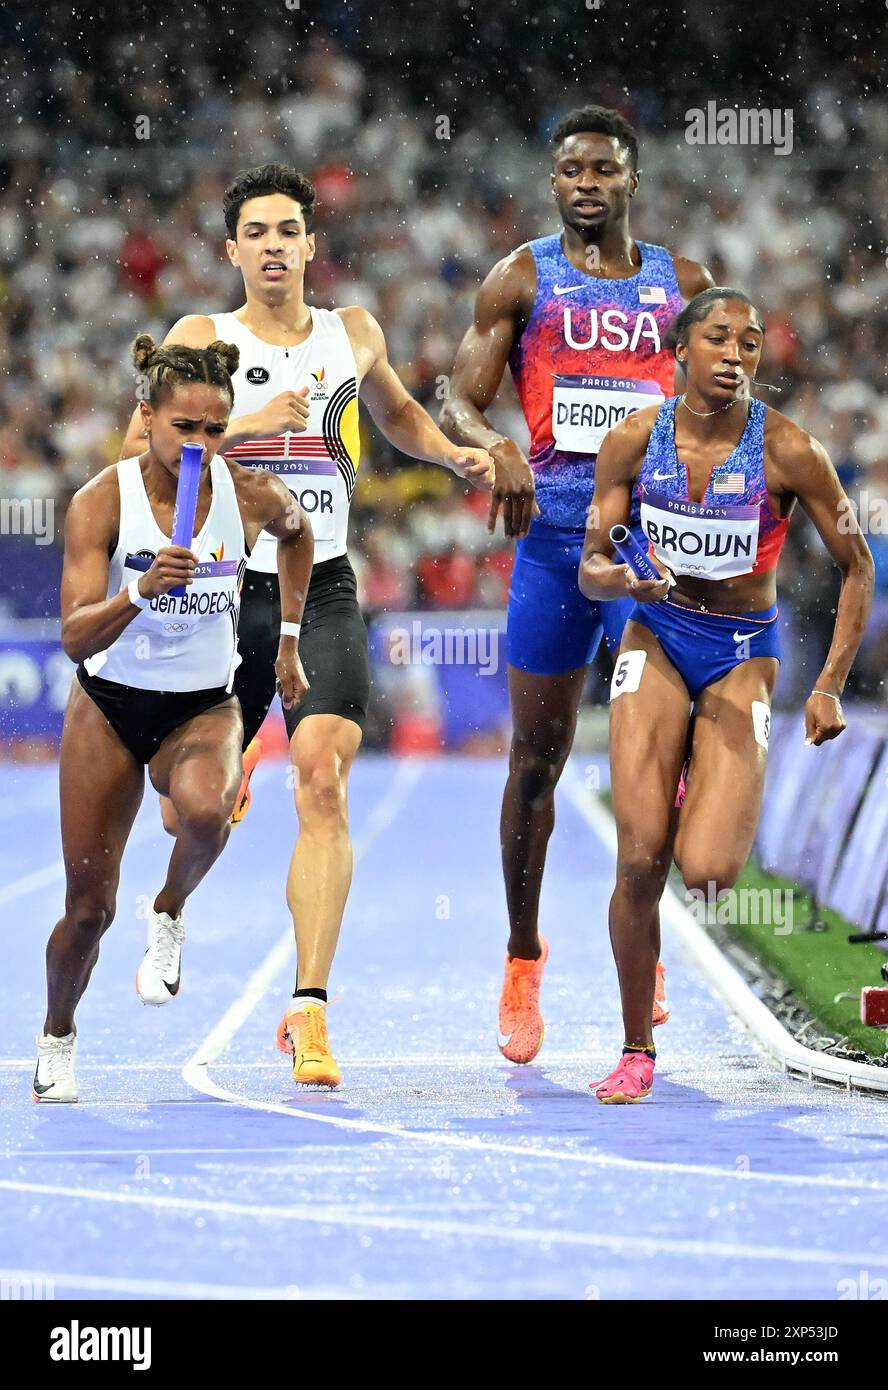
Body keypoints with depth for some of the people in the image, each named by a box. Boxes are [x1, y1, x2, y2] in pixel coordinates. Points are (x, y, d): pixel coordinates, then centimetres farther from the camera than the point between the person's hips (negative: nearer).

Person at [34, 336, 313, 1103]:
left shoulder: (252, 495, -10)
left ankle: (169, 915, -5)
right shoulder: (102, 501, -17)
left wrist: (289, 638, 16)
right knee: (89, 907, 2)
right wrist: (141, 589, -41)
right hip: (110, 703, -1)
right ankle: (57, 1039, 31)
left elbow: (299, 530, 16)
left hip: (204, 706, 1)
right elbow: (76, 637, -23)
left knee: (205, 810, -37)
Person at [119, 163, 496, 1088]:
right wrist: (241, 424, -20)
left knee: (323, 783, -18)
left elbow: (396, 412, 31)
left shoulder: (352, 335, 11)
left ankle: (309, 1006, -21)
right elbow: (141, 451, -8)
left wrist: (453, 455, 13)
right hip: (225, 591, -1)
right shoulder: (200, 338, 2)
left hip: (323, 593, 1)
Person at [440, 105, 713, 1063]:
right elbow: (456, 406, -1)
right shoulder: (521, 280, 4)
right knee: (537, 757, 4)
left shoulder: (681, 284, 10)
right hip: (553, 533, -1)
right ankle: (523, 959, 17)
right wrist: (492, 445, -23)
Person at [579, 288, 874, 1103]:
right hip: (656, 640, 1)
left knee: (708, 873, -16)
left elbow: (857, 569, -5)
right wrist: (621, 578, -27)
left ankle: (714, 799, 24)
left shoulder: (789, 451, -14)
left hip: (744, 652, -1)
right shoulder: (635, 440, -8)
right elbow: (590, 568, -3)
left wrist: (830, 687, -11)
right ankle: (637, 1051, 6)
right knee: (640, 861, -13)